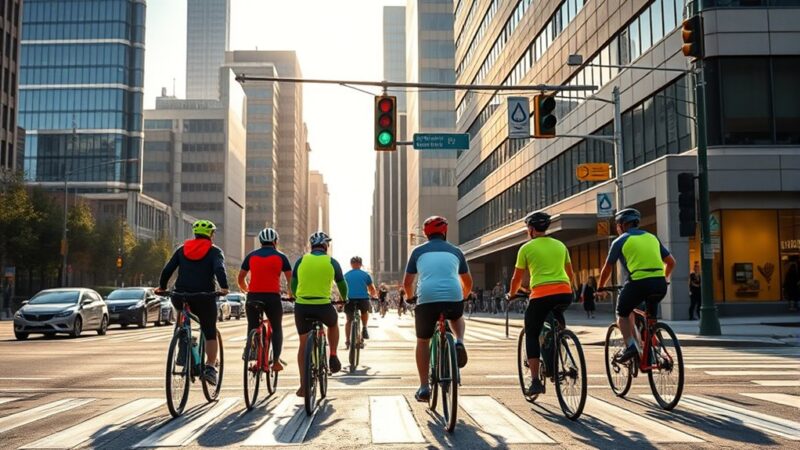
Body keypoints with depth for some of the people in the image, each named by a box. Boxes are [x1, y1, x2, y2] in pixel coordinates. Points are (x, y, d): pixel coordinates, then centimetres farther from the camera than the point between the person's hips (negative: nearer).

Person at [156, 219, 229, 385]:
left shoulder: (182, 249, 15)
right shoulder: (214, 251, 4)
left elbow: (167, 269, 10)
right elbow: (219, 269, -14)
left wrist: (162, 287, 19)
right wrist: (224, 288, -19)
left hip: (181, 297, 3)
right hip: (205, 297, -3)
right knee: (210, 333, 7)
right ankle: (210, 367, -4)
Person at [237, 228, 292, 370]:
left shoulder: (251, 256, 11)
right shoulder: (280, 257, 6)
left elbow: (241, 278, 11)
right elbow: (290, 279, 4)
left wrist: (247, 290, 29)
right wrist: (290, 294, 21)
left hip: (253, 297, 1)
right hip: (273, 297, -1)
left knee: (252, 328, 14)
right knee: (277, 329, 13)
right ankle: (276, 360, 4)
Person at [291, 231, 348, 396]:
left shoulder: (301, 261, 6)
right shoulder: (331, 262, 3)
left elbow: (293, 285, 15)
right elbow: (342, 285, 15)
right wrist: (344, 299, 36)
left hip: (302, 307, 2)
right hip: (323, 307, -2)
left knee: (303, 344, 15)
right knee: (333, 323, 33)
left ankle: (303, 385, 14)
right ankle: (333, 357, 22)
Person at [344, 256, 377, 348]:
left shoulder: (346, 275, 15)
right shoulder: (366, 275, 13)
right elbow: (372, 291, 17)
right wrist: (371, 295, 39)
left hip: (350, 299, 0)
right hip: (363, 299, 0)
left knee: (348, 320, 15)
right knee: (365, 312, 32)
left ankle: (347, 341, 7)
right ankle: (364, 329, 16)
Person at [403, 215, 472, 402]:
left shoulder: (418, 251, 17)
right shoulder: (455, 251, 21)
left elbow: (407, 283, 19)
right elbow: (468, 282, 29)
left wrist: (411, 298, 39)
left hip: (427, 299, -1)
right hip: (454, 299, 1)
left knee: (422, 341, 19)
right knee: (457, 317, 37)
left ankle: (424, 388, 16)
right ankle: (459, 343, 8)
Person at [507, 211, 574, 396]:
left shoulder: (527, 248, 6)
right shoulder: (560, 245, 19)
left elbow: (516, 279, 11)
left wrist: (511, 294, 29)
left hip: (541, 295, -4)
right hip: (565, 294, 5)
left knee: (531, 335, 9)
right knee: (557, 315, 36)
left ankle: (536, 381, 2)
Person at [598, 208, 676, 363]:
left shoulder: (620, 241, 10)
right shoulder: (652, 237, 23)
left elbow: (607, 269, 15)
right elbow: (671, 262, 24)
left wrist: (600, 288, 29)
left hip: (638, 282, -5)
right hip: (660, 284, 5)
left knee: (622, 314, 16)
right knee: (651, 317, 26)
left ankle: (631, 346, -2)